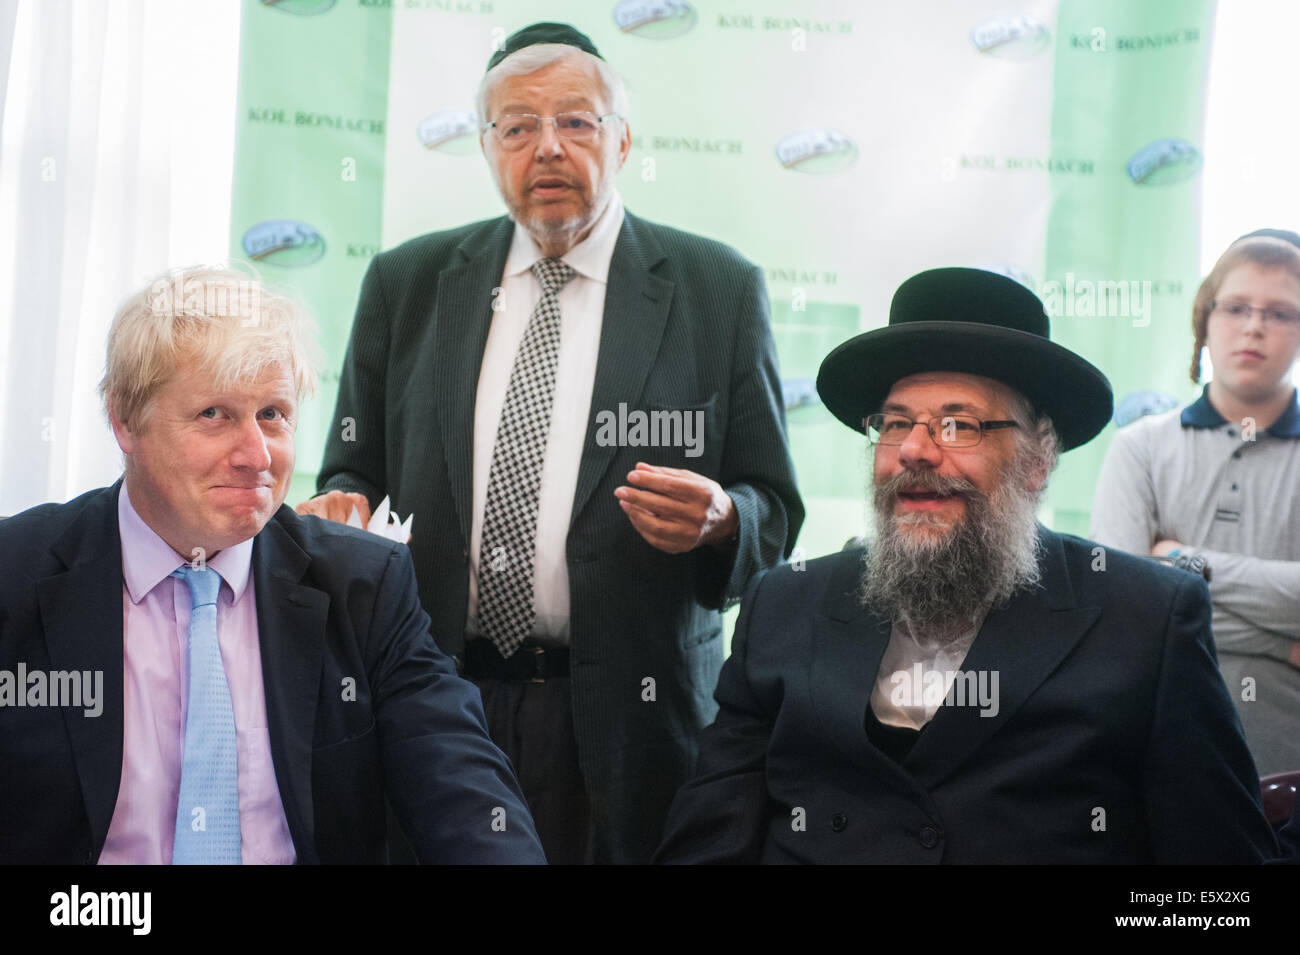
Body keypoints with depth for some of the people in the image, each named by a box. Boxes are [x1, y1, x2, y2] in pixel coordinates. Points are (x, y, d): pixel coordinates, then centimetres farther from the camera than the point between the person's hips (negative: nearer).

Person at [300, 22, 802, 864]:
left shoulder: (719, 290, 1)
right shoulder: (407, 283, 9)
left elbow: (775, 511, 2)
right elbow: (355, 467, 14)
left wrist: (720, 520, -19)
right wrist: (339, 509, -8)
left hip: (629, 717, -1)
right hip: (438, 707, 2)